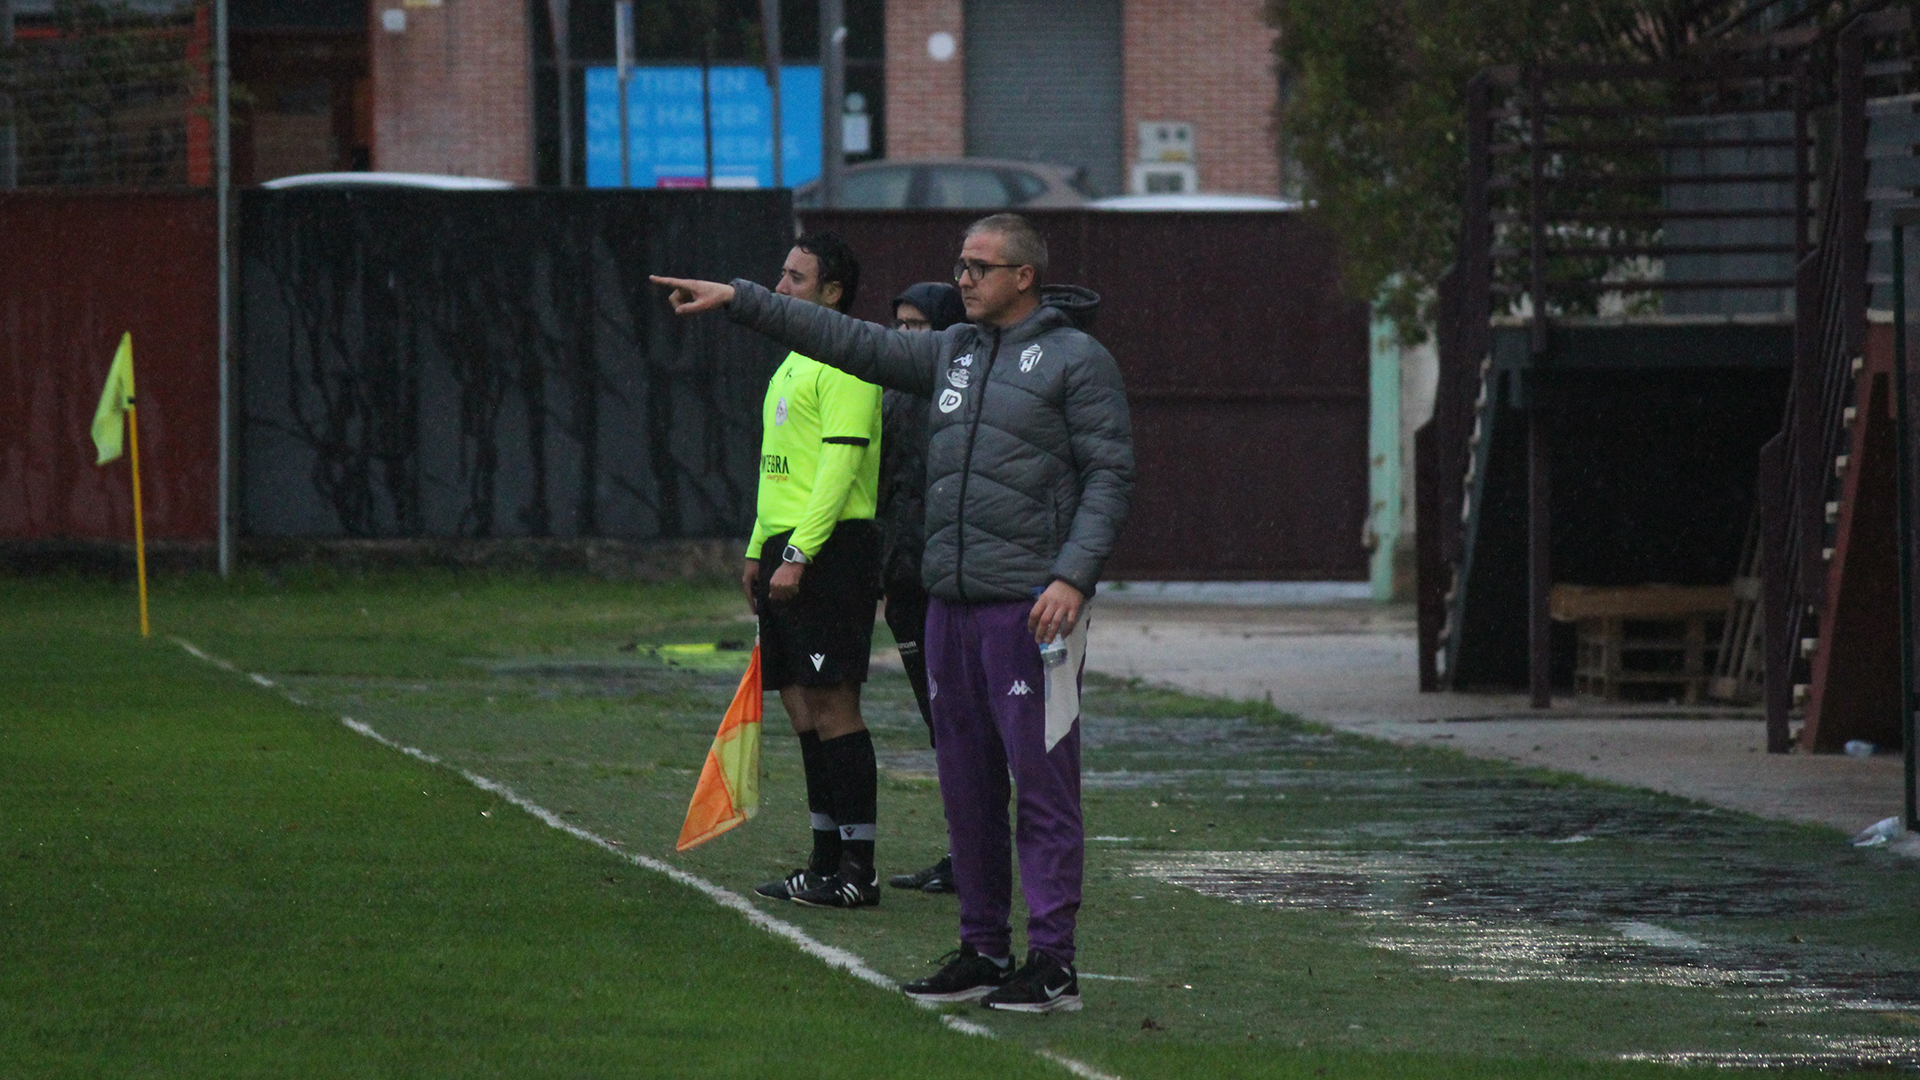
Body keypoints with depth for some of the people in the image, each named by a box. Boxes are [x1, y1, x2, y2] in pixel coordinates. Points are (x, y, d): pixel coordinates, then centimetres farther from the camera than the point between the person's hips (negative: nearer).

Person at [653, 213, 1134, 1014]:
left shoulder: (1076, 360, -3)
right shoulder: (951, 353, 17)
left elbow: (1109, 475, -7)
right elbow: (848, 342, 17)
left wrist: (1073, 576, -18)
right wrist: (738, 302, 12)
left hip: (1031, 609, -7)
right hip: (951, 603, 7)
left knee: (1042, 783, -7)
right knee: (967, 787, 10)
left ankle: (1052, 962, -7)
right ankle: (983, 951, 17)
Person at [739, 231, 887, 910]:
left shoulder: (843, 364, -11)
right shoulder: (793, 363, 20)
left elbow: (840, 466, -19)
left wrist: (798, 554, -23)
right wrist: (759, 550, 22)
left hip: (830, 549, -10)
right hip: (787, 551, 10)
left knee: (831, 703, -10)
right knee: (802, 705, 11)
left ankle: (857, 870, -9)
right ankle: (828, 857, 16)